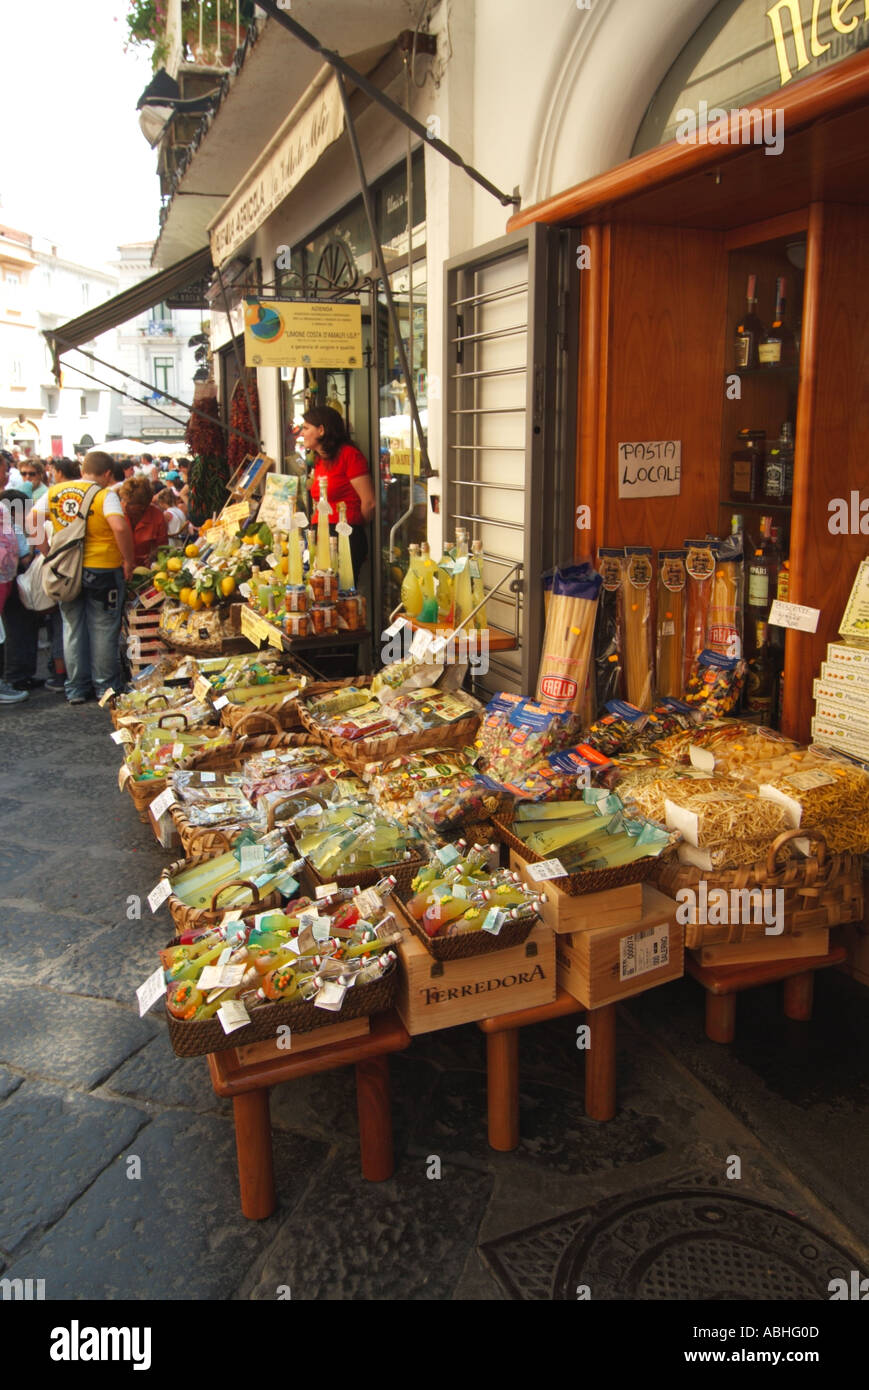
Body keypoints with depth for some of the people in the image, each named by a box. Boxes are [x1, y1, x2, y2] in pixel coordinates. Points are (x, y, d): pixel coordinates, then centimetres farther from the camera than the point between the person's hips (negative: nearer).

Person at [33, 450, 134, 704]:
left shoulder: (55, 492, 4)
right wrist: (128, 561, -14)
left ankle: (76, 689, 21)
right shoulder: (105, 494, -11)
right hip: (102, 569, -4)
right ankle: (105, 687, 16)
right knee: (103, 629, 8)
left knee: (72, 628, 15)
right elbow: (120, 527, -25)